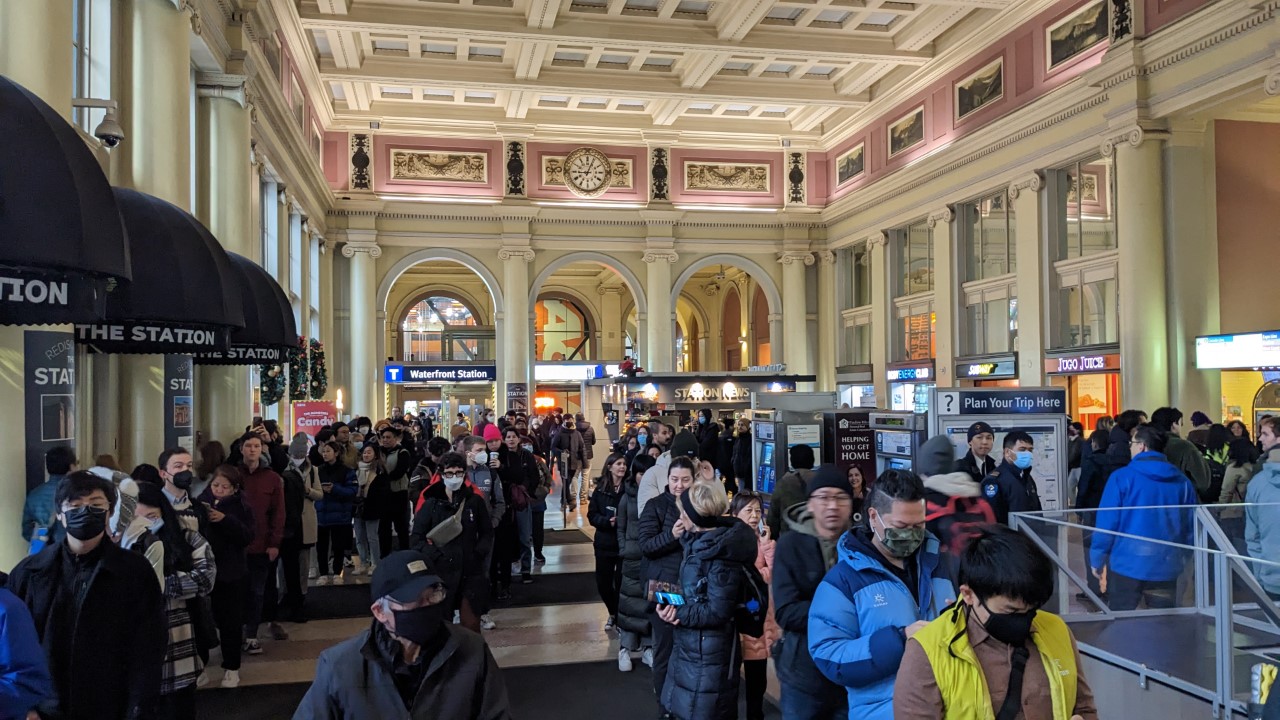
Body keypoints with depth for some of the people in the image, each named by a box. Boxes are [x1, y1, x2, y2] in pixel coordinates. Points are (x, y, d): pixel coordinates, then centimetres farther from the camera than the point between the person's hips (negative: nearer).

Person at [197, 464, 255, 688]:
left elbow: (247, 537, -13)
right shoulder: (201, 502, 0)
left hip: (231, 573, -1)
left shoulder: (240, 508, -2)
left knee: (230, 621, 7)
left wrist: (225, 520, -23)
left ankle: (231, 667, 19)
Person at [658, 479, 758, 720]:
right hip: (690, 646, 9)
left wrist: (677, 614, -16)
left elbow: (717, 612, -23)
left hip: (709, 652, -9)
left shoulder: (722, 552, -23)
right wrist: (672, 608, -3)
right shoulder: (699, 541, 5)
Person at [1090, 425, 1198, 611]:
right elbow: (1190, 525, 8)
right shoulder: (1182, 481, 4)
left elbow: (1106, 523, -9)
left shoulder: (1122, 477, -8)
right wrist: (1182, 557, 21)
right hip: (1166, 566, 4)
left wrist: (1097, 559, 1)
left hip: (1127, 564, -3)